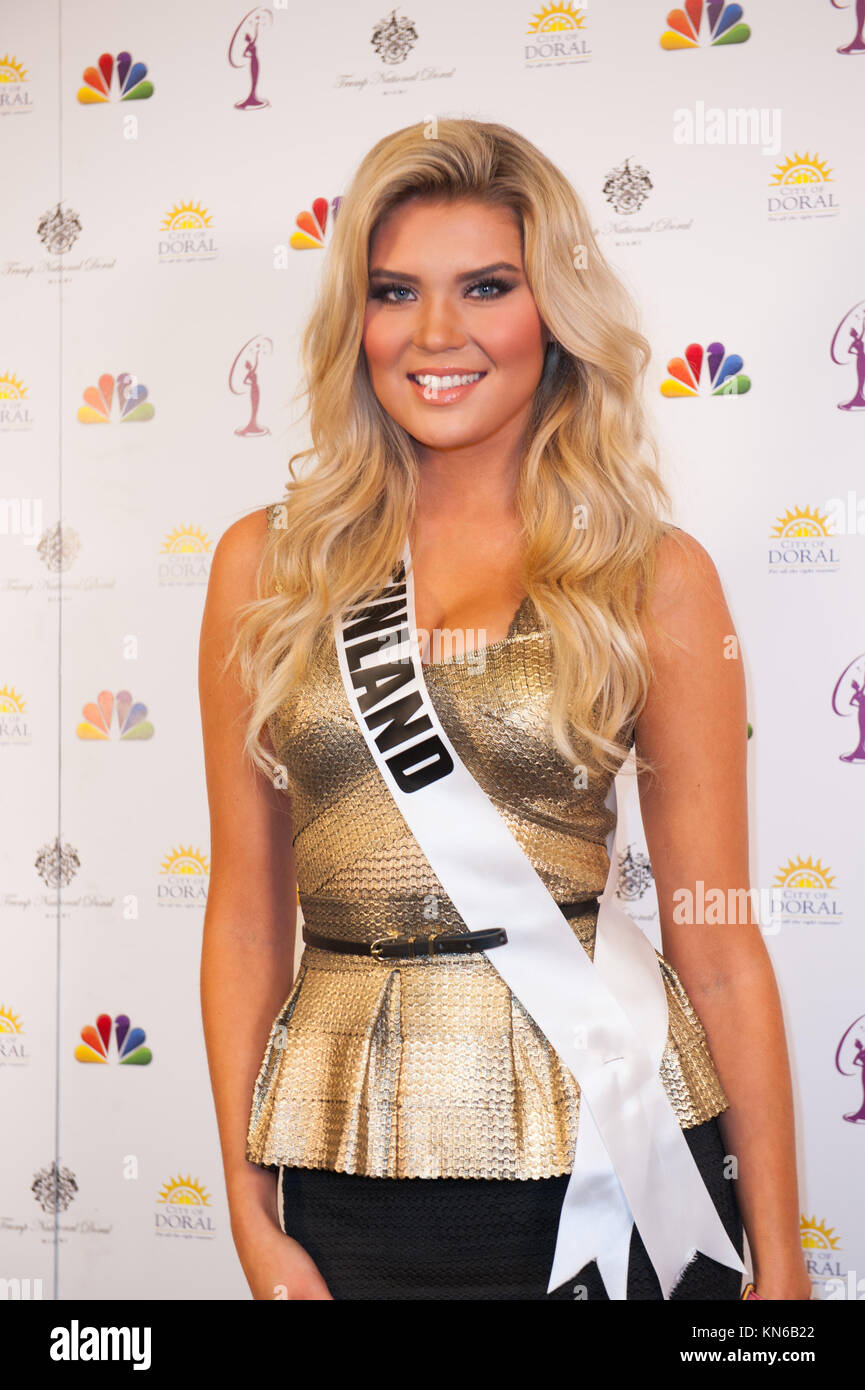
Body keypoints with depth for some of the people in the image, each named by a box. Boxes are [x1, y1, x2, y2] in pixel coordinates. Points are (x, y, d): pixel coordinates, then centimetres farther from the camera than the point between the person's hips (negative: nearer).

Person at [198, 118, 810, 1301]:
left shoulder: (654, 578, -5)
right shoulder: (268, 563, 0)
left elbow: (719, 948, -3)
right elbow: (246, 914, 3)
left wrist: (778, 1260, 0)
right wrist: (252, 1216, 1)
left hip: (602, 1155, -1)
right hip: (352, 1159, 2)